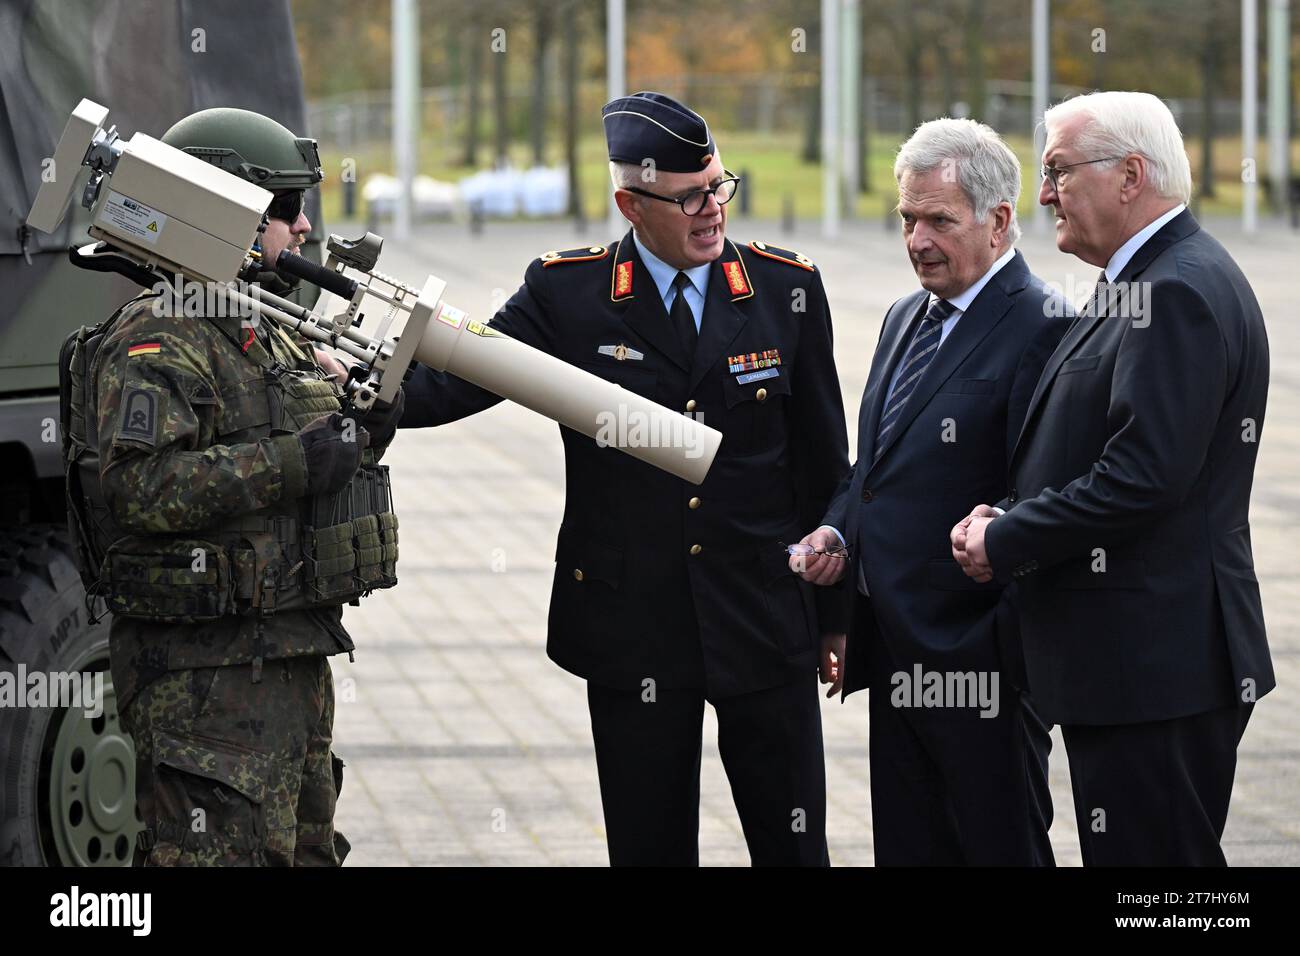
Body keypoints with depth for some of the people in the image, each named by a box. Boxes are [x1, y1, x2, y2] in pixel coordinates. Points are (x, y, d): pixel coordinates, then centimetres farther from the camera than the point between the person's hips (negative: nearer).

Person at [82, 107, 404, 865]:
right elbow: (139, 487, -26)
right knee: (221, 852, -11)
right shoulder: (155, 345, -13)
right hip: (205, 676, -10)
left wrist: (360, 434, 5)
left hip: (295, 657, 10)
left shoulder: (274, 340, 18)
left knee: (304, 846, 15)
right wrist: (292, 462, -26)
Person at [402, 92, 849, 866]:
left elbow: (823, 462, 6)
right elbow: (456, 381, -8)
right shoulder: (565, 294, -2)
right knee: (650, 847, 7)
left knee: (794, 845, 5)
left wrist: (834, 614, 8)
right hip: (631, 624, 0)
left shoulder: (787, 288, 1)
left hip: (765, 620, 1)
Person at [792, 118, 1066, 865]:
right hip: (895, 652, 9)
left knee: (1001, 848, 1)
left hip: (980, 658, -9)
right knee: (906, 850, 13)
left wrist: (1012, 649, -19)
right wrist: (838, 530, 3)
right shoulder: (907, 319, 15)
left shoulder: (1040, 329, -14)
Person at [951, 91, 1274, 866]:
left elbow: (1145, 476, -24)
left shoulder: (1179, 292, -17)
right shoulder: (1156, 278, 17)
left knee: (1151, 854, -7)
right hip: (1146, 658, 11)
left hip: (1156, 661, -11)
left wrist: (1006, 541, -13)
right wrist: (1008, 516, 3)